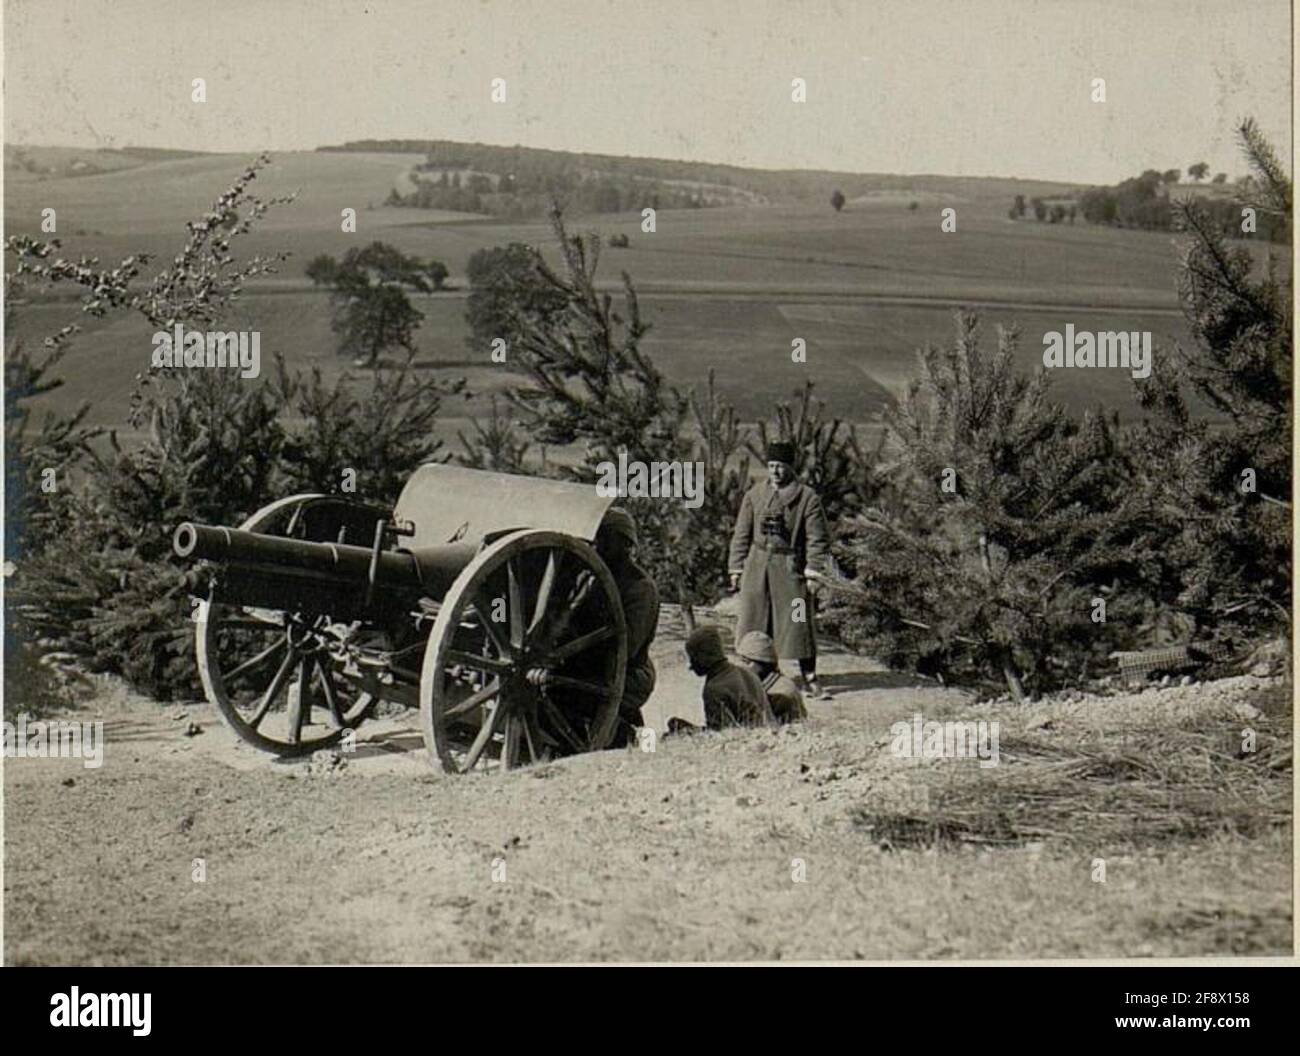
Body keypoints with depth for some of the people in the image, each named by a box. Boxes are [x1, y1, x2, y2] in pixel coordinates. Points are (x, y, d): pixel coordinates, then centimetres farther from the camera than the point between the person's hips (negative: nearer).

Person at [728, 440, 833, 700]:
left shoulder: (807, 498, -3)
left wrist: (813, 571, -11)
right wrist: (736, 568, 5)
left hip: (790, 568, -3)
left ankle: (810, 679, 5)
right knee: (753, 619, 6)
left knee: (798, 622, -2)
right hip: (757, 567, 3)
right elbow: (741, 534, 10)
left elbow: (818, 539, -3)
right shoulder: (754, 495, 6)